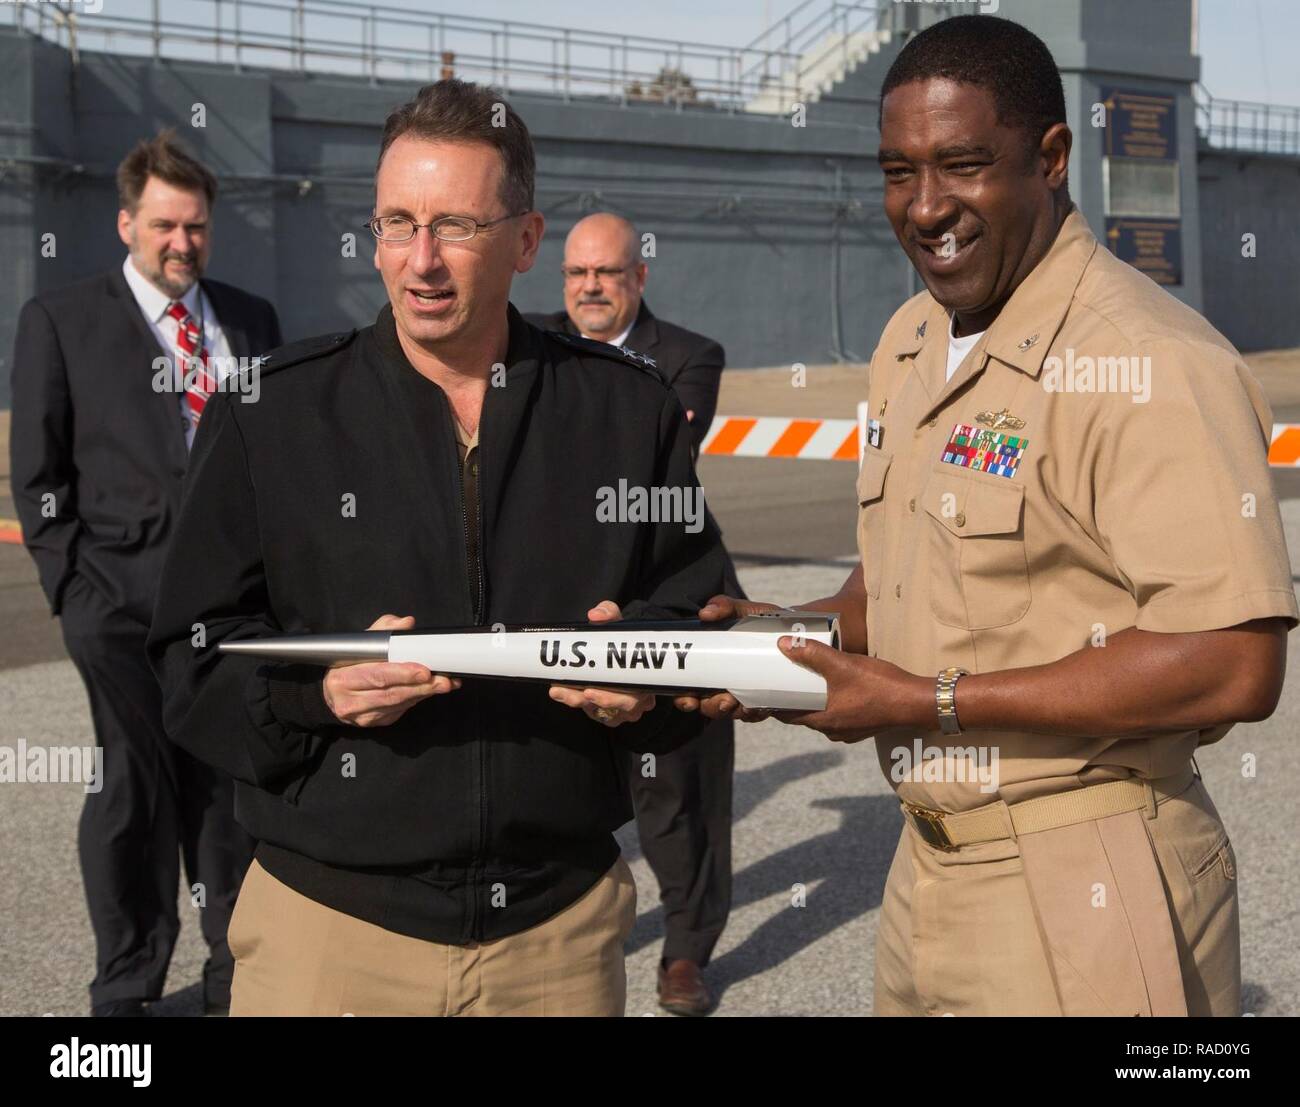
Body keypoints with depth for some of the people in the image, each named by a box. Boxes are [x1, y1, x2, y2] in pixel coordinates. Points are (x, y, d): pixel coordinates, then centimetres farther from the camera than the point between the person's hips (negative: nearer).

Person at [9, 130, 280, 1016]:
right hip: (123, 596, -2)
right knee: (134, 792, 4)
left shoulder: (252, 321, 12)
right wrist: (73, 586, -5)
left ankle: (236, 974, 21)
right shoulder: (60, 320, 3)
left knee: (232, 786, 9)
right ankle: (126, 988, 19)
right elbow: (36, 472, 2)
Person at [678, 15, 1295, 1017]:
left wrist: (929, 701, -21)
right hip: (930, 865, 8)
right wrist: (787, 632, -2)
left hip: (1083, 895, -7)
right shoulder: (909, 344, 8)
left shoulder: (1151, 362, -20)